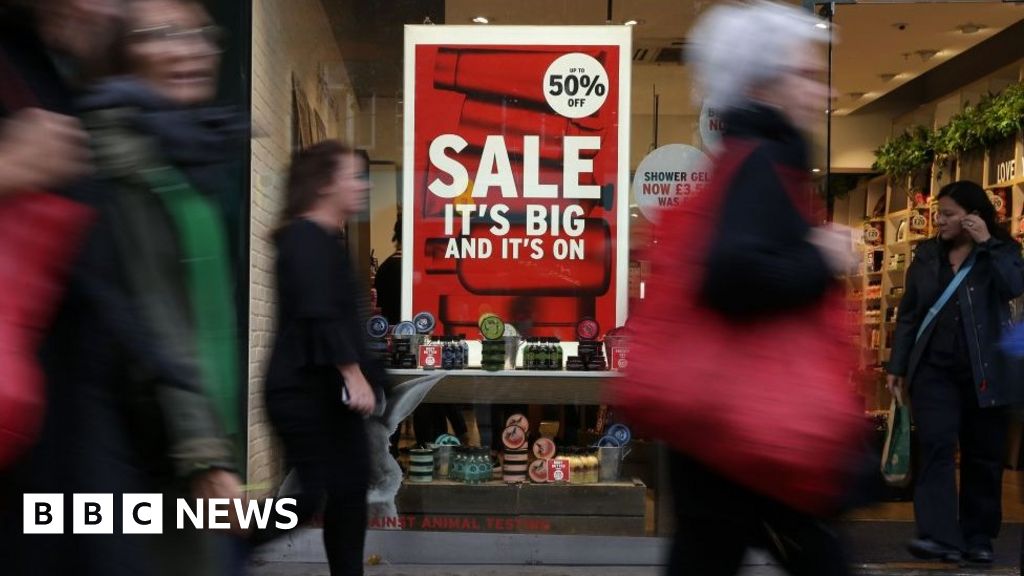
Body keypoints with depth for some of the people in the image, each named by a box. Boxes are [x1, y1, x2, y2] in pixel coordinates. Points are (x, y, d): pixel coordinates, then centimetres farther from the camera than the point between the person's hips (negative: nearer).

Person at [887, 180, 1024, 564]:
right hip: (934, 369, 1)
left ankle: (978, 538, 17)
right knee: (936, 447, -11)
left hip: (985, 372, -1)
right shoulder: (927, 254, 9)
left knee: (983, 456, 6)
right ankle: (940, 536, -14)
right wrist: (898, 366, 7)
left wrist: (988, 243, -16)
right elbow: (908, 313, 11)